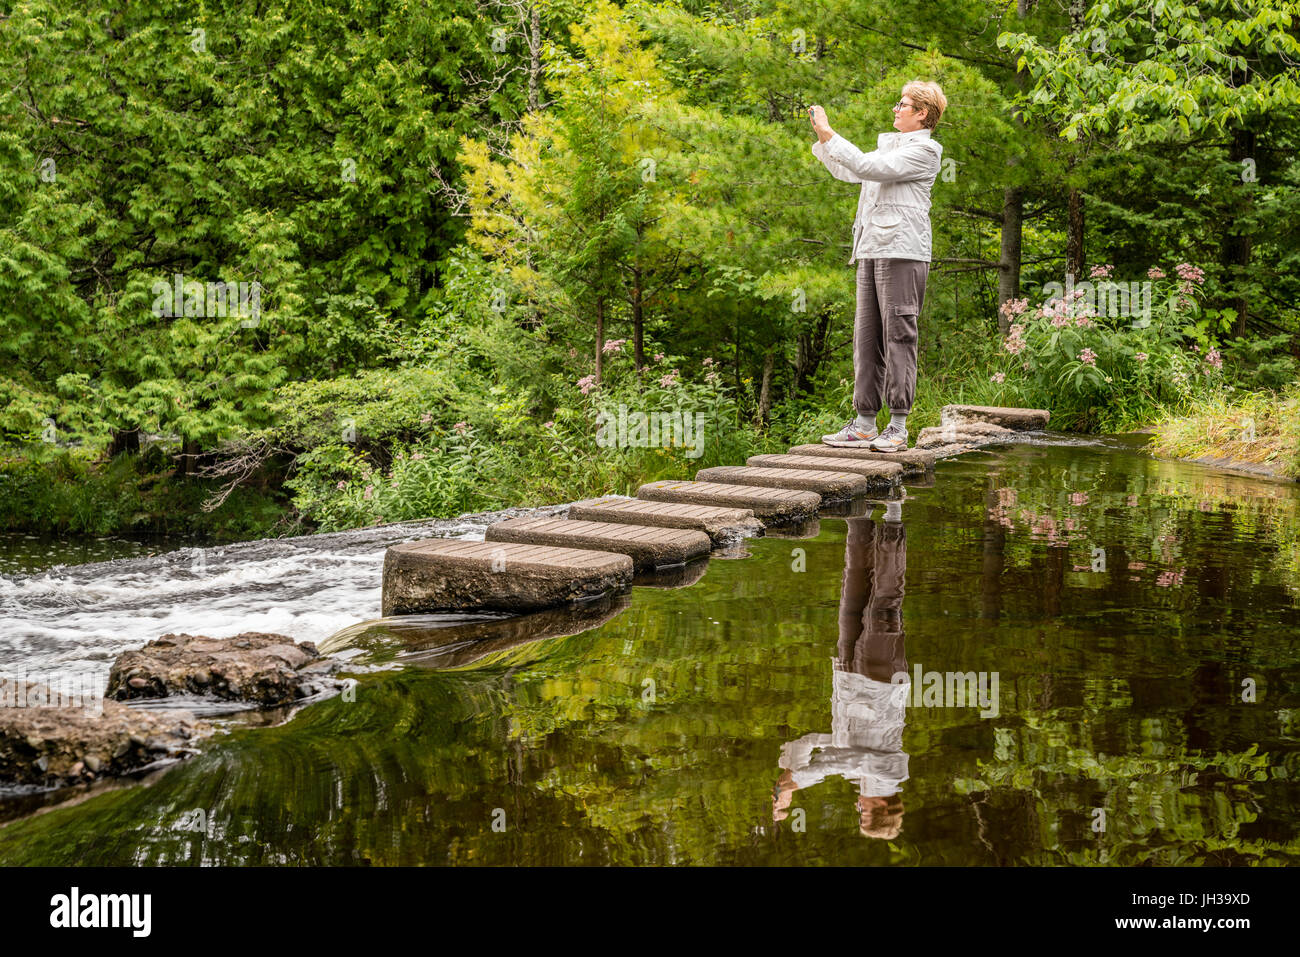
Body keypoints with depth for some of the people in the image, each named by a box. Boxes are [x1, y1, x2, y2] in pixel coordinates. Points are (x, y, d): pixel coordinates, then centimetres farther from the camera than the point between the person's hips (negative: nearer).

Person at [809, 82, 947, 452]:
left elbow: (869, 166, -13)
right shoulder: (890, 145, 24)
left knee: (898, 336, -8)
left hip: (901, 251, -8)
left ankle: (898, 427, -7)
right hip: (872, 251, 9)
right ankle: (864, 424, 6)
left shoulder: (924, 150, -3)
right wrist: (821, 136, 21)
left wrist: (829, 134, -10)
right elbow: (847, 171, 32)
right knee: (867, 337, 4)